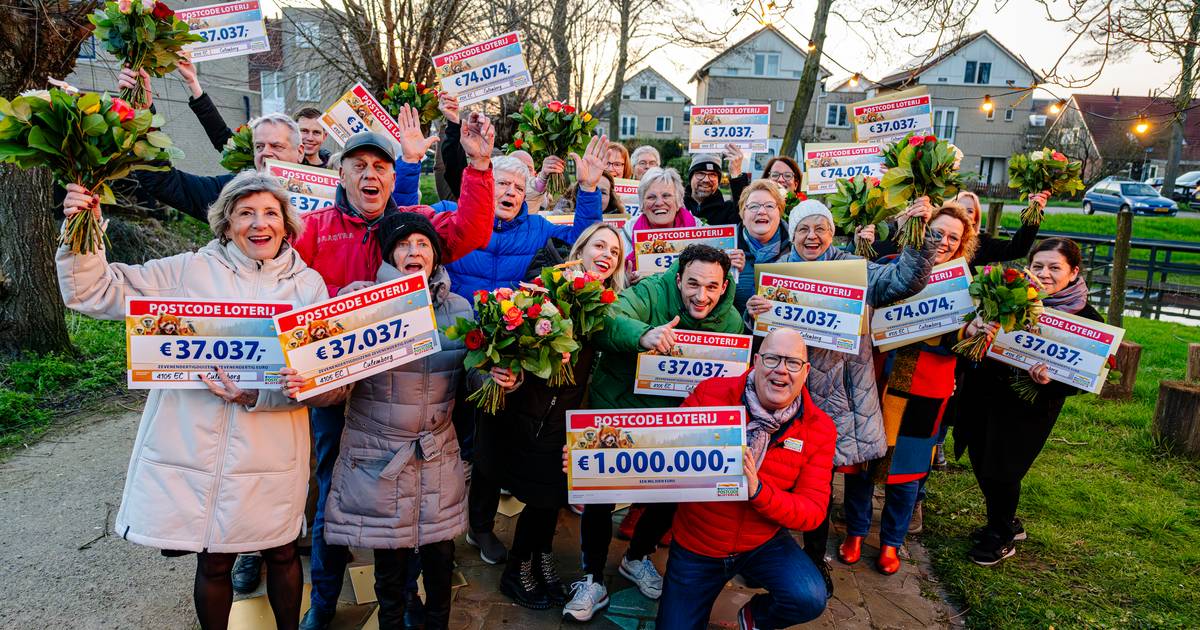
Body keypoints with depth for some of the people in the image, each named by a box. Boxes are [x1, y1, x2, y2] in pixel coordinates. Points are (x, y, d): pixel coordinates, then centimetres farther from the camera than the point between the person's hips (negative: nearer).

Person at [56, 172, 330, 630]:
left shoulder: (308, 284, 1)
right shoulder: (190, 271, 1)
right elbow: (96, 293, 2)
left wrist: (257, 395, -19)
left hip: (272, 452, 0)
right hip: (195, 449, 0)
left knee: (282, 554, 16)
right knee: (213, 562, 13)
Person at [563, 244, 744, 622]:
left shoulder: (731, 321, -7)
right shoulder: (652, 293, -21)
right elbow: (606, 321, -39)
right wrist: (643, 334, -59)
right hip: (616, 410, -3)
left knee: (672, 494, 11)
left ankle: (637, 558, 42)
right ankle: (593, 580, 21)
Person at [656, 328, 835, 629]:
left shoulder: (820, 429, -11)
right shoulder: (710, 394, -16)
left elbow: (813, 511, -14)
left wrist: (758, 491, -32)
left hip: (764, 543, 1)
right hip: (695, 546, 0)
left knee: (809, 598, -24)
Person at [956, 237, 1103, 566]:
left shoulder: (1087, 320, -8)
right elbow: (972, 326, -5)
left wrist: (1050, 379, -27)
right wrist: (970, 328, -28)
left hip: (1029, 410, -3)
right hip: (982, 397, 4)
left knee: (1001, 472, 0)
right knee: (981, 465, 15)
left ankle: (1002, 537, 28)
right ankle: (1007, 523, 42)